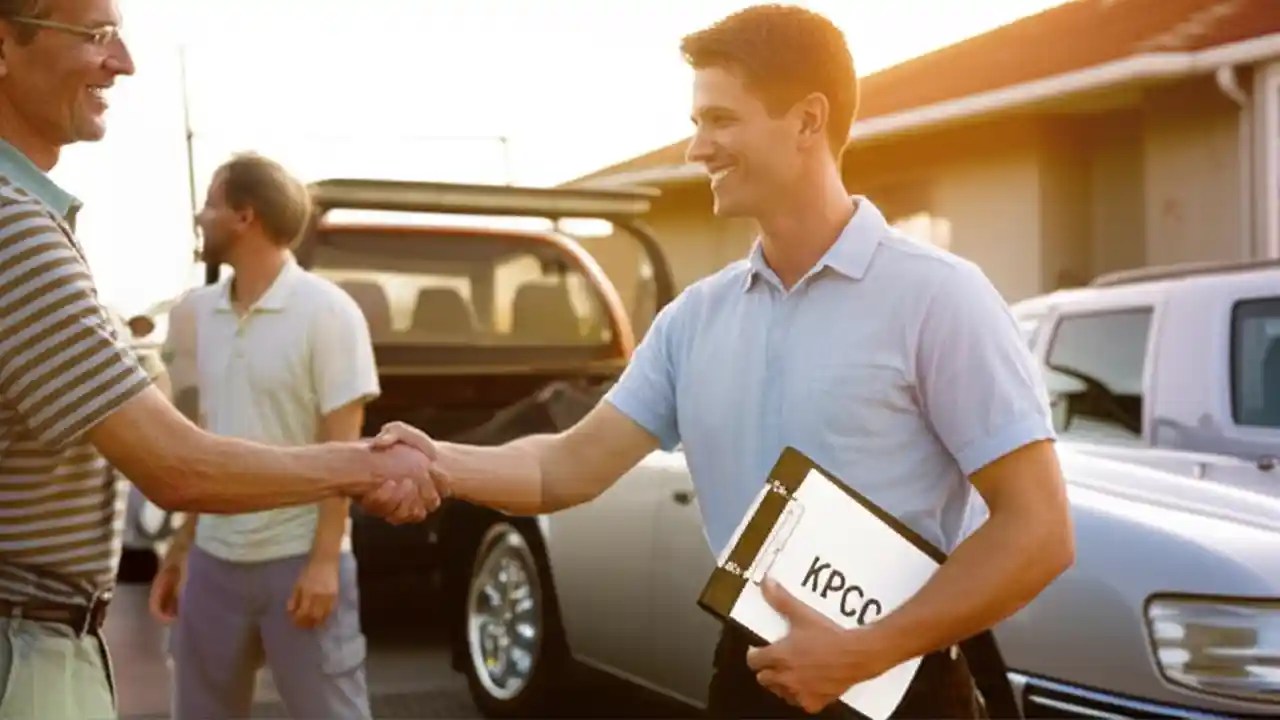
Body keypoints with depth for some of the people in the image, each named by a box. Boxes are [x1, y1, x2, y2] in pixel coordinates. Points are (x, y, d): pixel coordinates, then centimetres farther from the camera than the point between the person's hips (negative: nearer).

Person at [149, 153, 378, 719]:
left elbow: (342, 448, -11)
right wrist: (180, 547, 14)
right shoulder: (201, 313, 7)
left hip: (298, 558, -6)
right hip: (214, 559, 6)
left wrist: (324, 560, -15)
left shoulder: (326, 311, -10)